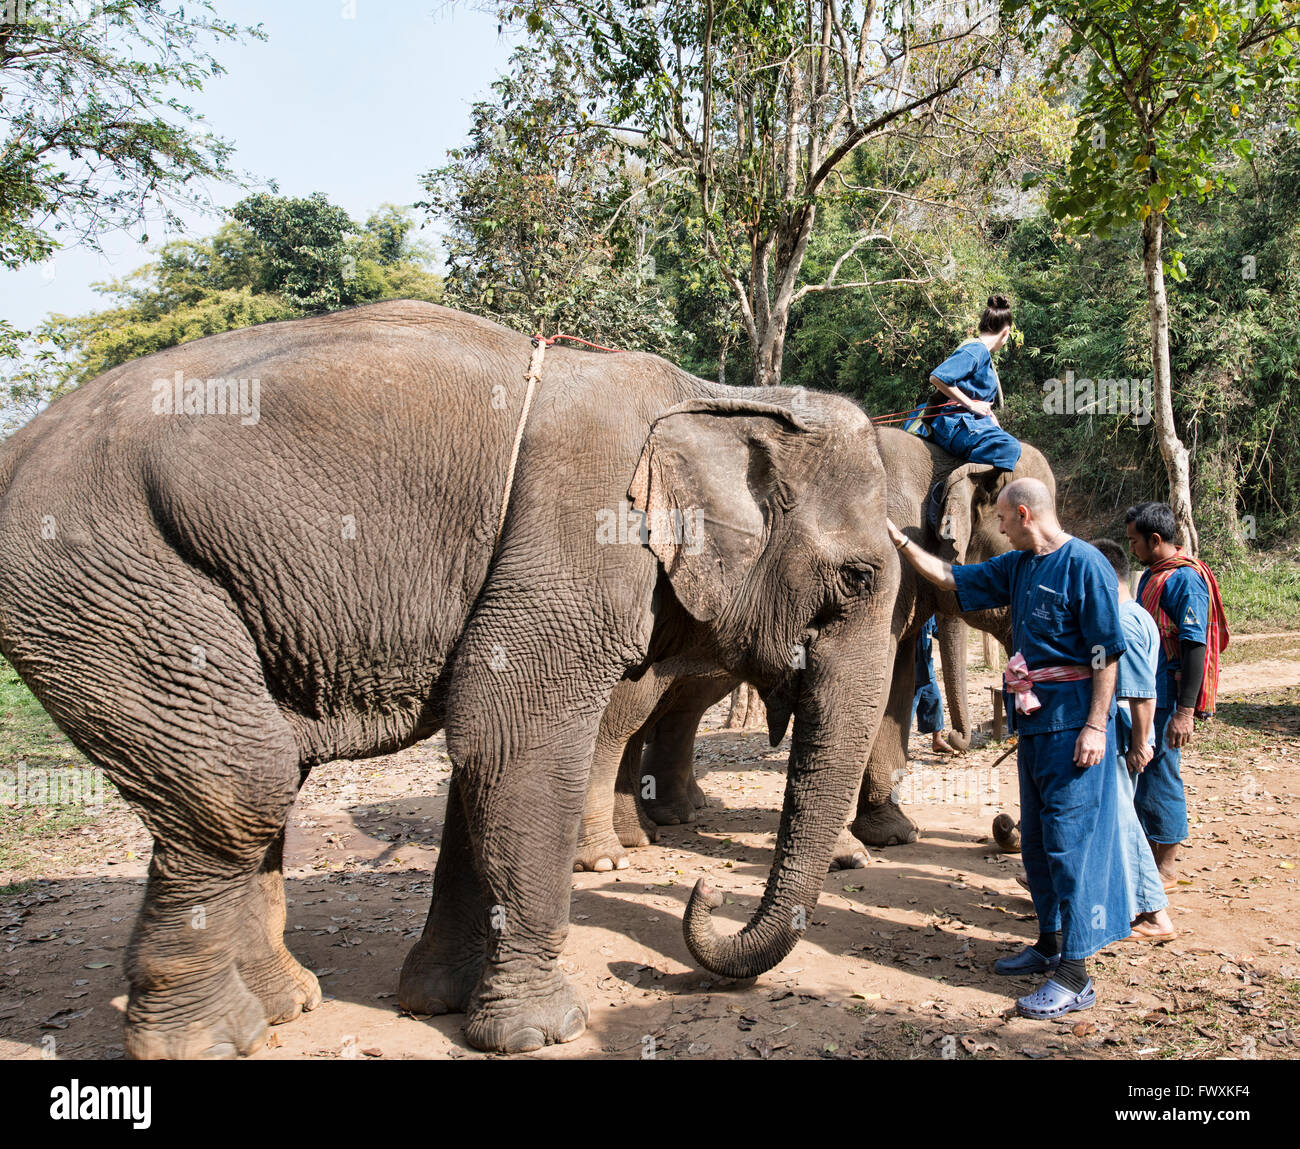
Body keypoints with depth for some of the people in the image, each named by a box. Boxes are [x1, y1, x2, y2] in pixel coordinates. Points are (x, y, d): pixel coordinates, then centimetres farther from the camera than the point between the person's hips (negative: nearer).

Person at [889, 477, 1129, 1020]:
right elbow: (952, 577, 21)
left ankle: (1074, 975, 2)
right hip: (1033, 721, 9)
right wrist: (901, 541, 18)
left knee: (1070, 840, -5)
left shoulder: (1084, 565, -13)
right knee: (1036, 839, 16)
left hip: (1073, 725, -9)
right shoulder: (1017, 566, 11)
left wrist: (1096, 726, -20)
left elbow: (1107, 651, -16)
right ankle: (1051, 944, 31)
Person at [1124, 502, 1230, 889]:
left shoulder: (1185, 578, -16)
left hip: (1167, 700, -10)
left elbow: (1194, 647, -21)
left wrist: (1184, 711, -25)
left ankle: (1166, 870, 12)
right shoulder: (1152, 575, 14)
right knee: (1139, 775, 15)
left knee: (1160, 777, -1)